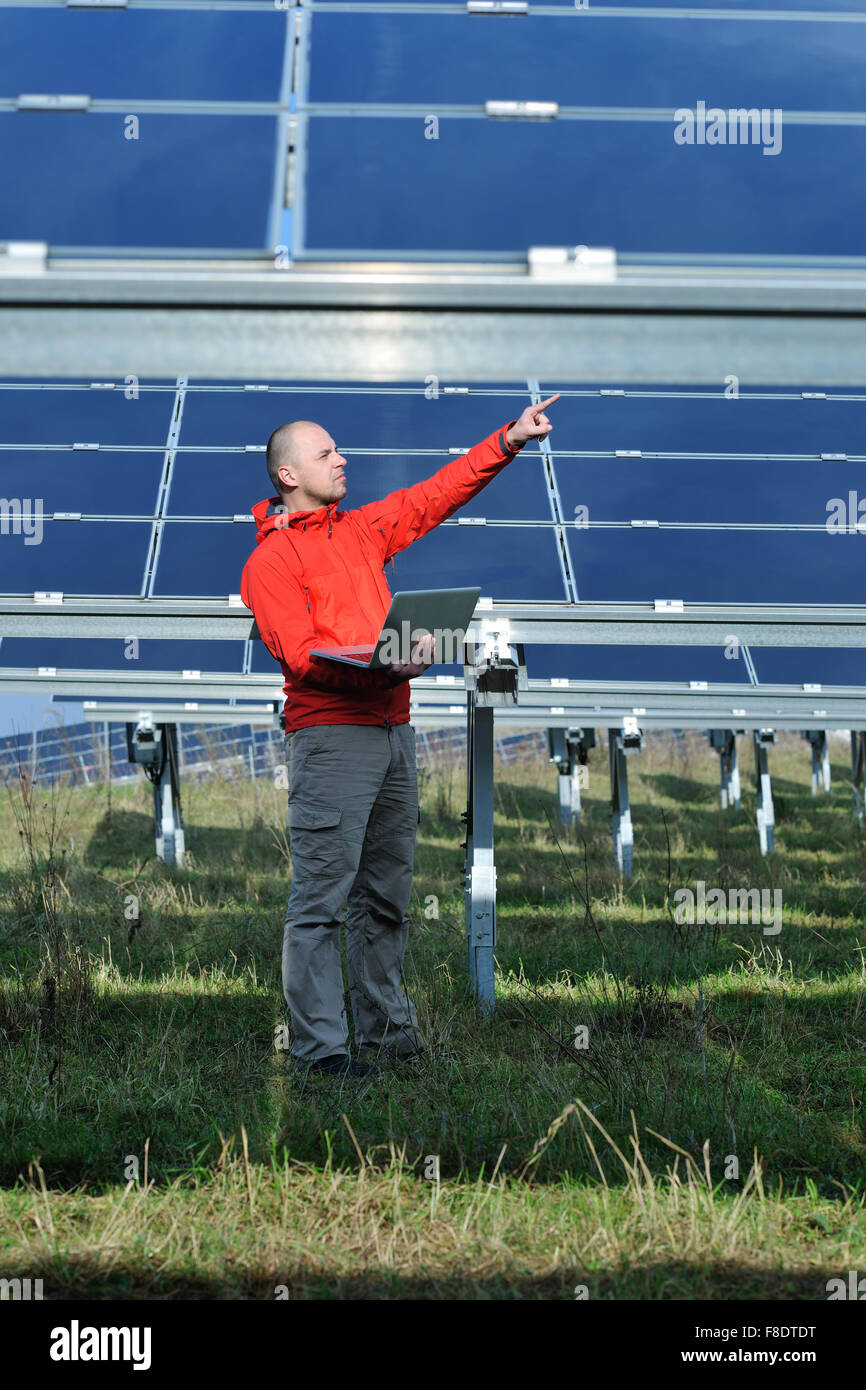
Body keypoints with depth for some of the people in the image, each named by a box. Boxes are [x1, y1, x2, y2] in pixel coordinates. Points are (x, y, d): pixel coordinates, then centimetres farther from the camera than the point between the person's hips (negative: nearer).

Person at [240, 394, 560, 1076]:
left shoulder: (361, 529, 19)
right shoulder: (271, 558, -3)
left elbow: (437, 494, 24)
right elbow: (300, 654, -14)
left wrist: (509, 440, 17)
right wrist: (379, 668, -25)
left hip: (393, 730, 8)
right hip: (330, 733, -8)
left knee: (386, 897, 13)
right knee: (322, 898, -8)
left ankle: (389, 1030, 21)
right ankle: (321, 1045, -6)